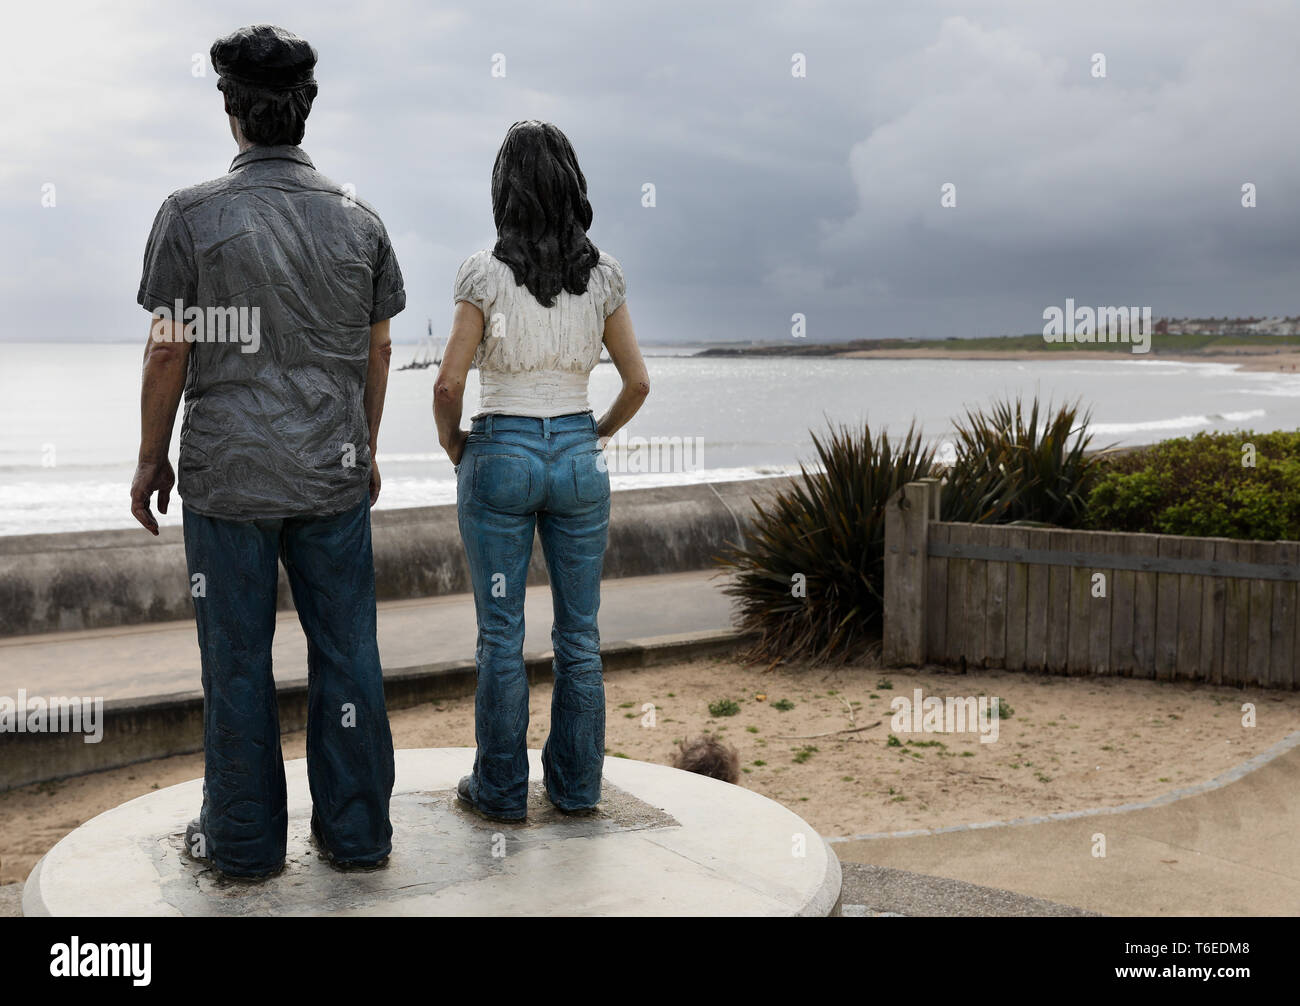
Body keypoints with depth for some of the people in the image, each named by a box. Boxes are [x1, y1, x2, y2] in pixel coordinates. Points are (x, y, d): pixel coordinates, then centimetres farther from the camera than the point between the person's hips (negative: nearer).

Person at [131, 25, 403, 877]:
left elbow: (170, 351, -6)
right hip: (335, 472, 3)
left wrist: (152, 458, 6)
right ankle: (357, 832, 18)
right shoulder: (359, 219, 2)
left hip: (228, 476, -2)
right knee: (346, 652, 9)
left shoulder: (193, 214, -7)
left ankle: (245, 840, 19)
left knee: (238, 660, 7)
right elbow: (378, 348, 8)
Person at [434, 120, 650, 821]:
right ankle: (577, 785, 22)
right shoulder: (602, 274, 0)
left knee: (501, 636, 6)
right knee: (579, 633, 12)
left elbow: (449, 383, -12)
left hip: (500, 455, -3)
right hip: (577, 457, 3)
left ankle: (501, 789, 17)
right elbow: (637, 382, 2)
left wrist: (453, 446, 5)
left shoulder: (486, 272, -8)